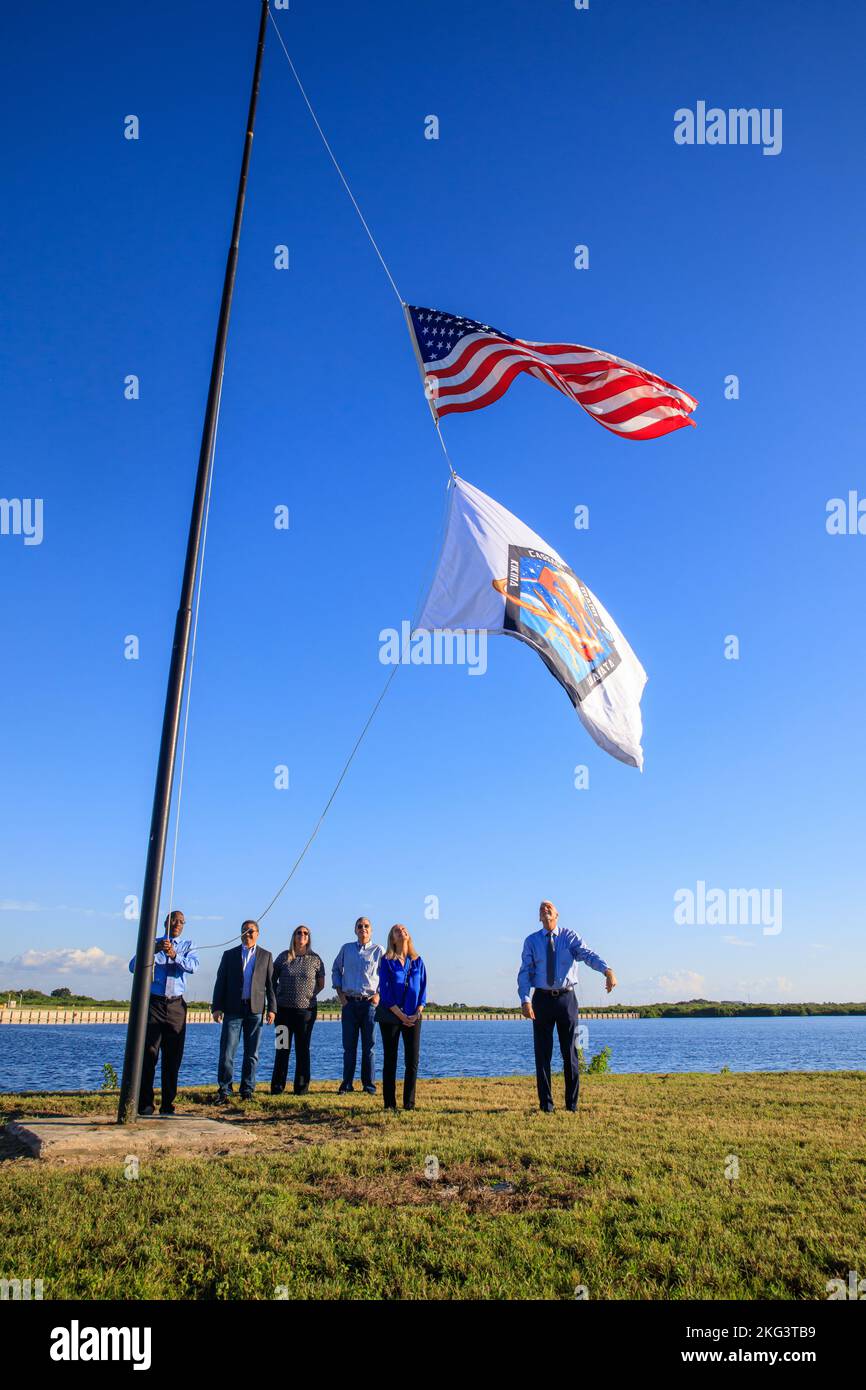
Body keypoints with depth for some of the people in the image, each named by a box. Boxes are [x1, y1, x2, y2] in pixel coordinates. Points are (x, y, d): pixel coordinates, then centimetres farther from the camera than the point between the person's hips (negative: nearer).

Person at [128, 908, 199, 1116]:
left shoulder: (187, 946, 11)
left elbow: (193, 966, -9)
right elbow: (133, 966, -4)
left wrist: (175, 955, -26)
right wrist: (153, 950, -19)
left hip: (176, 1006, 1)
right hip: (153, 1003, -1)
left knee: (173, 1058, 2)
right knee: (148, 1054, -7)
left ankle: (168, 1105, 9)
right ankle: (145, 1104, -3)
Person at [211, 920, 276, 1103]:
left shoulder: (266, 956, 11)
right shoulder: (229, 955, 10)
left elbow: (270, 984, 8)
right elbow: (220, 982, 7)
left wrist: (272, 1008, 0)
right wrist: (216, 1007, -2)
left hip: (255, 1009, 1)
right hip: (233, 1009, 0)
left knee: (252, 1054, 4)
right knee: (227, 1052, -4)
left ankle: (247, 1090, 12)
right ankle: (224, 1090, 4)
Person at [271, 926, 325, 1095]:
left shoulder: (315, 959, 3)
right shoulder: (284, 956, 3)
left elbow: (321, 984, 13)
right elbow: (272, 979, 12)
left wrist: (309, 995, 5)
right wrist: (279, 995, 6)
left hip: (306, 1010, 0)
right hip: (284, 1009, 0)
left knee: (302, 1049, 4)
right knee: (282, 1048, 3)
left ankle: (301, 1087, 11)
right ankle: (277, 1087, 10)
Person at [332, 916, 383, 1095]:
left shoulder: (379, 951, 4)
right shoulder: (346, 949, 9)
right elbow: (335, 970, 17)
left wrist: (379, 994, -3)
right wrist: (340, 993, 7)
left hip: (370, 1002, -1)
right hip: (349, 1002, 1)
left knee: (368, 1046, 1)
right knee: (349, 1045, 4)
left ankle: (369, 1084, 9)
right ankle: (347, 1084, 11)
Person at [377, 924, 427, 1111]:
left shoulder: (417, 961, 8)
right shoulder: (387, 961, -2)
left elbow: (423, 988, 7)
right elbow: (385, 990, -6)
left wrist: (417, 1013, -7)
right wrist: (400, 1015, -13)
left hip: (413, 1017, 3)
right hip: (390, 1016, -2)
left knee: (412, 1060, 0)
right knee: (390, 1060, 2)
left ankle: (409, 1103, 10)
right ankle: (389, 1103, 9)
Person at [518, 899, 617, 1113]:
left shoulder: (570, 937, 1)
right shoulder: (531, 941, 3)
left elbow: (588, 955, -17)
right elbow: (524, 973, -3)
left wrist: (607, 970, -37)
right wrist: (525, 1001, -18)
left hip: (566, 998, 0)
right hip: (542, 999, 1)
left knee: (570, 1051, 6)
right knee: (542, 1053, 4)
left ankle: (572, 1103, 18)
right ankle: (546, 1103, 15)